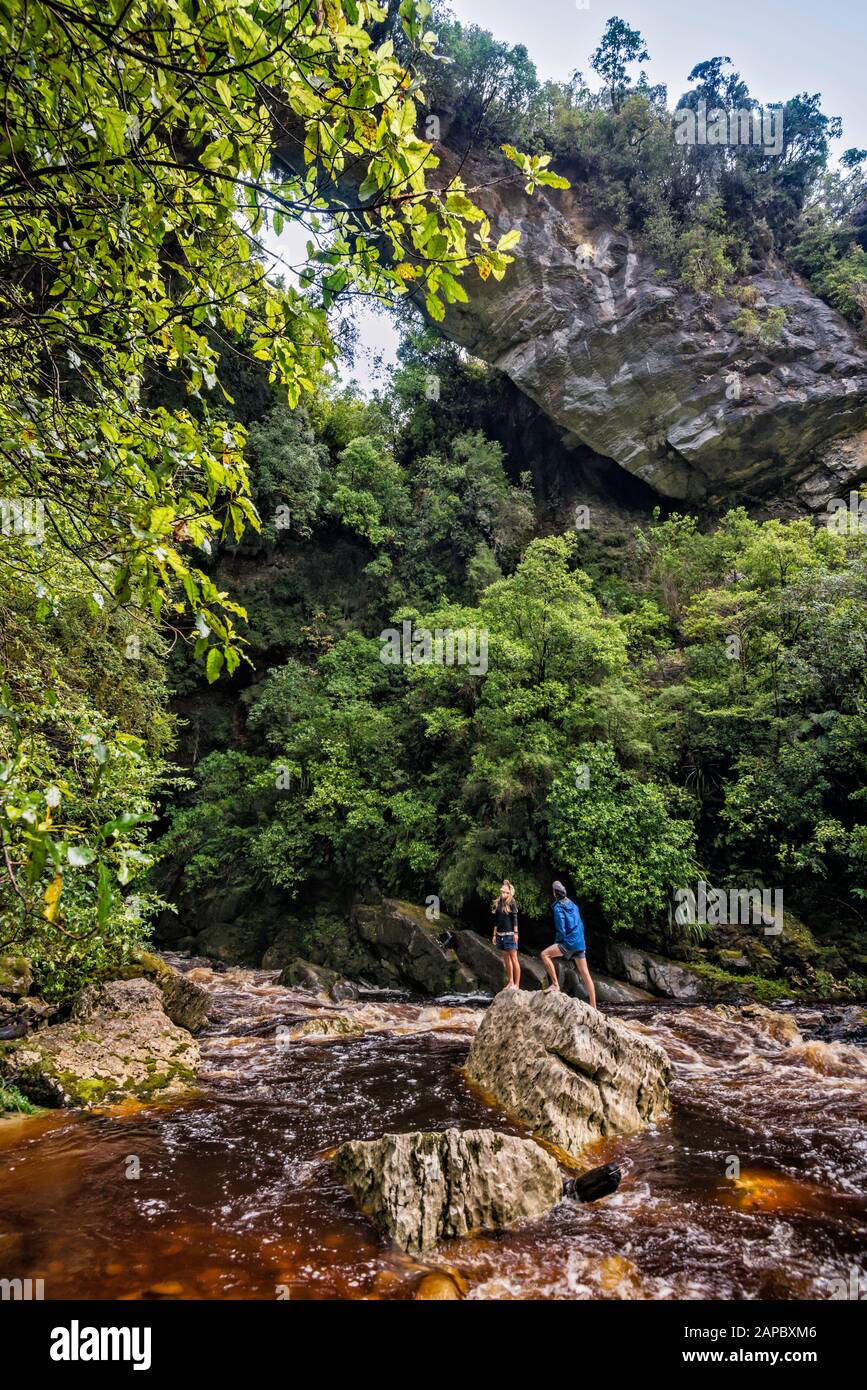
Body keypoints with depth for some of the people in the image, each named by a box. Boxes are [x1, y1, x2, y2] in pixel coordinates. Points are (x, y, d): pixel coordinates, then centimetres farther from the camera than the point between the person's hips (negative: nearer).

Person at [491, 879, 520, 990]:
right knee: (506, 959, 12)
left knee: (513, 959, -2)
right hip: (500, 934, 6)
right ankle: (510, 982, 20)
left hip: (509, 934, -6)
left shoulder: (511, 902, -7)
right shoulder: (498, 903, 8)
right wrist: (494, 934, 13)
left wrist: (515, 933, -14)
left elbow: (515, 918, -9)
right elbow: (496, 920, 13)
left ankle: (516, 984, 2)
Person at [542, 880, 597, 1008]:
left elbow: (561, 930, -13)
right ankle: (593, 1006, 10)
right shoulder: (573, 905, 15)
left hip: (569, 943, -8)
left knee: (545, 954, -6)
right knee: (585, 974, 9)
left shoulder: (558, 908, -8)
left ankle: (555, 984, -10)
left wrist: (557, 943, 4)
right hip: (580, 944, 8)